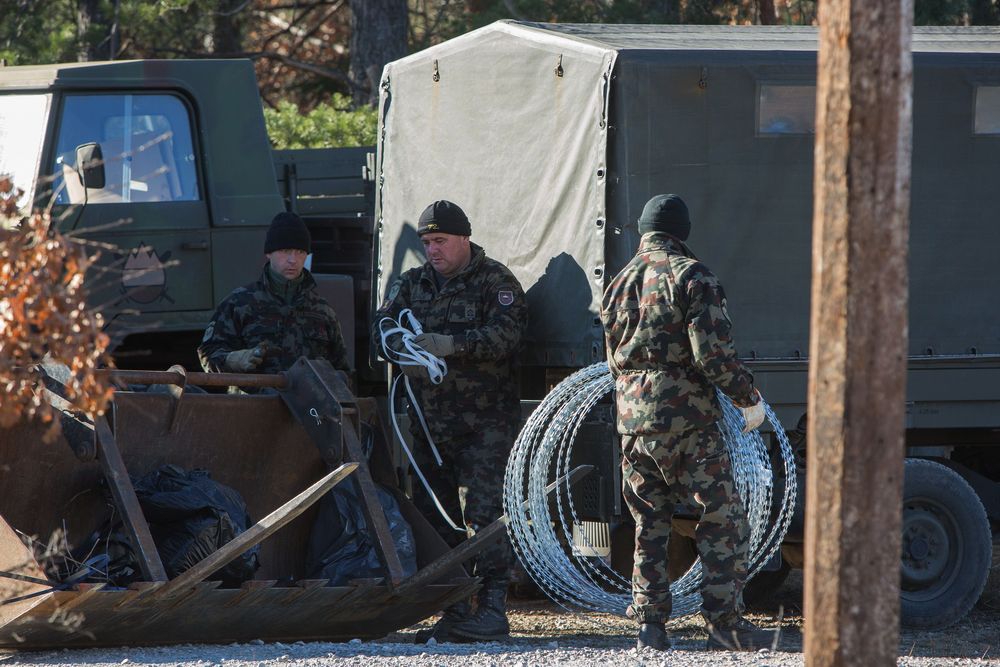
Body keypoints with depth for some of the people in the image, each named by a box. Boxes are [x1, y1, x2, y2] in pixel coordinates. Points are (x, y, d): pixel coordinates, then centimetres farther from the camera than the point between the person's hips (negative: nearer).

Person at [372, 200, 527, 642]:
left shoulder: (496, 282, -2)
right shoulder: (413, 284, 16)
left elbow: (505, 333, -17)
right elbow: (382, 323, 5)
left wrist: (451, 345, -29)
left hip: (484, 420, -6)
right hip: (430, 420, 6)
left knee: (484, 513, -11)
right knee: (435, 515, 7)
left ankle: (492, 610, -9)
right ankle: (454, 612, 14)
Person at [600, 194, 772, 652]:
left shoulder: (619, 284, 15)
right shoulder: (690, 276, -7)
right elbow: (714, 352, -16)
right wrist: (749, 398, -5)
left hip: (632, 419, 6)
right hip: (686, 418, -6)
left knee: (649, 523, 13)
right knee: (723, 519, -1)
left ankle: (649, 622, 9)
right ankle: (725, 622, -6)